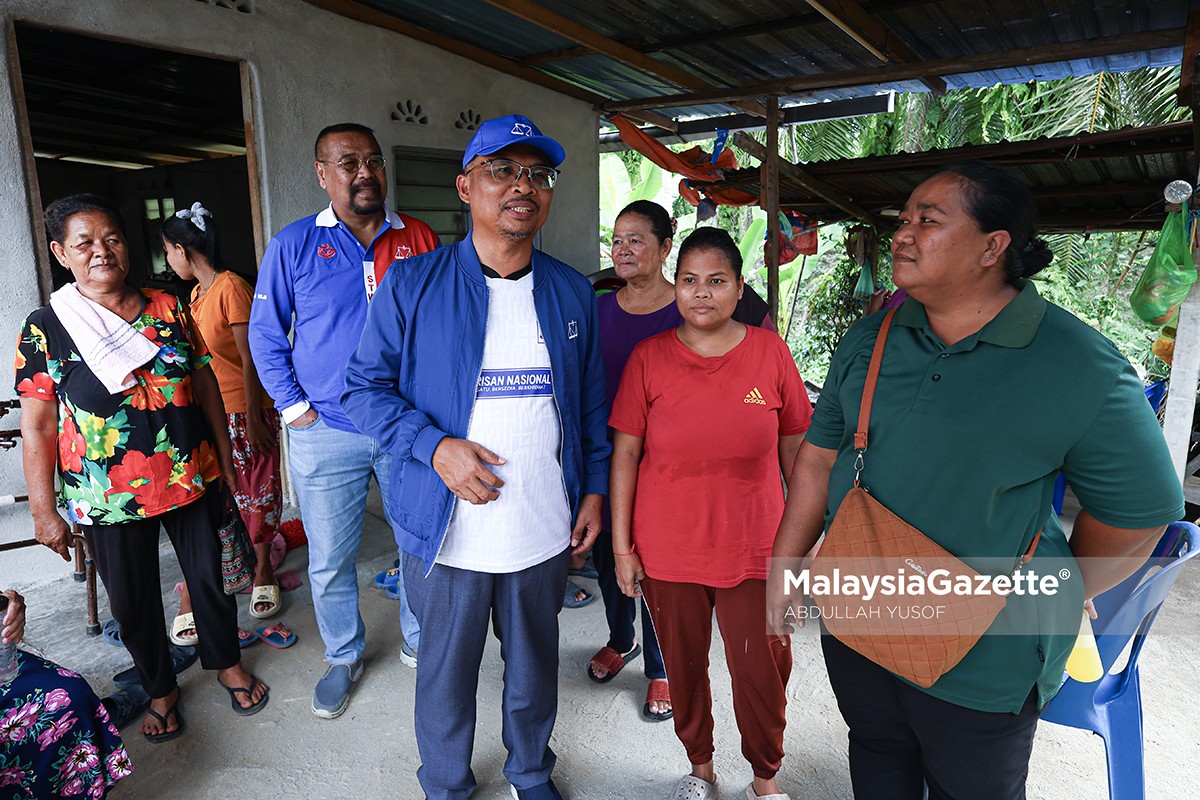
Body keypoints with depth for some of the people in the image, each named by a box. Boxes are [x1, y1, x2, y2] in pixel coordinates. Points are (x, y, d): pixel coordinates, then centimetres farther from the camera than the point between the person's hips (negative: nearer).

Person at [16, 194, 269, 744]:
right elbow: (37, 425, -6)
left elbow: (204, 381, 6)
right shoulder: (44, 328, -6)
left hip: (191, 477, 2)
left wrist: (224, 453, 6)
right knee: (132, 599, 13)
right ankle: (160, 689, 37)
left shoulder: (166, 309, 1)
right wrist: (43, 510, -6)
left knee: (209, 574, 14)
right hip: (109, 495, -1)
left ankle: (226, 663, 39)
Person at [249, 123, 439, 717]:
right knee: (329, 561, 11)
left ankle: (419, 641, 38)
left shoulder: (419, 239, 3)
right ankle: (343, 657, 36)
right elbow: (265, 335, 5)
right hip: (325, 434, 0)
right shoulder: (293, 245, 0)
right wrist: (294, 408, -2)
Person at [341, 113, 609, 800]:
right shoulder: (412, 286, -6)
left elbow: (591, 403, 8)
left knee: (536, 667, 21)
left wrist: (594, 492, 5)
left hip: (546, 531, 3)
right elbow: (366, 385, -4)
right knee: (447, 673, 16)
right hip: (448, 531, -2)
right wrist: (436, 447, -18)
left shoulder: (573, 293, 3)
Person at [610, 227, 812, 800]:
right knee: (684, 665, 16)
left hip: (754, 548, 0)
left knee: (762, 672, 9)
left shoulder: (770, 351, -4)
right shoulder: (649, 356, -5)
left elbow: (795, 449, 4)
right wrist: (621, 545, -2)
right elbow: (625, 453, -2)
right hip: (668, 550, 1)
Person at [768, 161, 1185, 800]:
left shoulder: (1081, 368, -17)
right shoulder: (869, 339, -2)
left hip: (983, 666, -3)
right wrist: (783, 569, 3)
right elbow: (819, 459, 2)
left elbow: (1137, 511, -7)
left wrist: (1057, 598, 1)